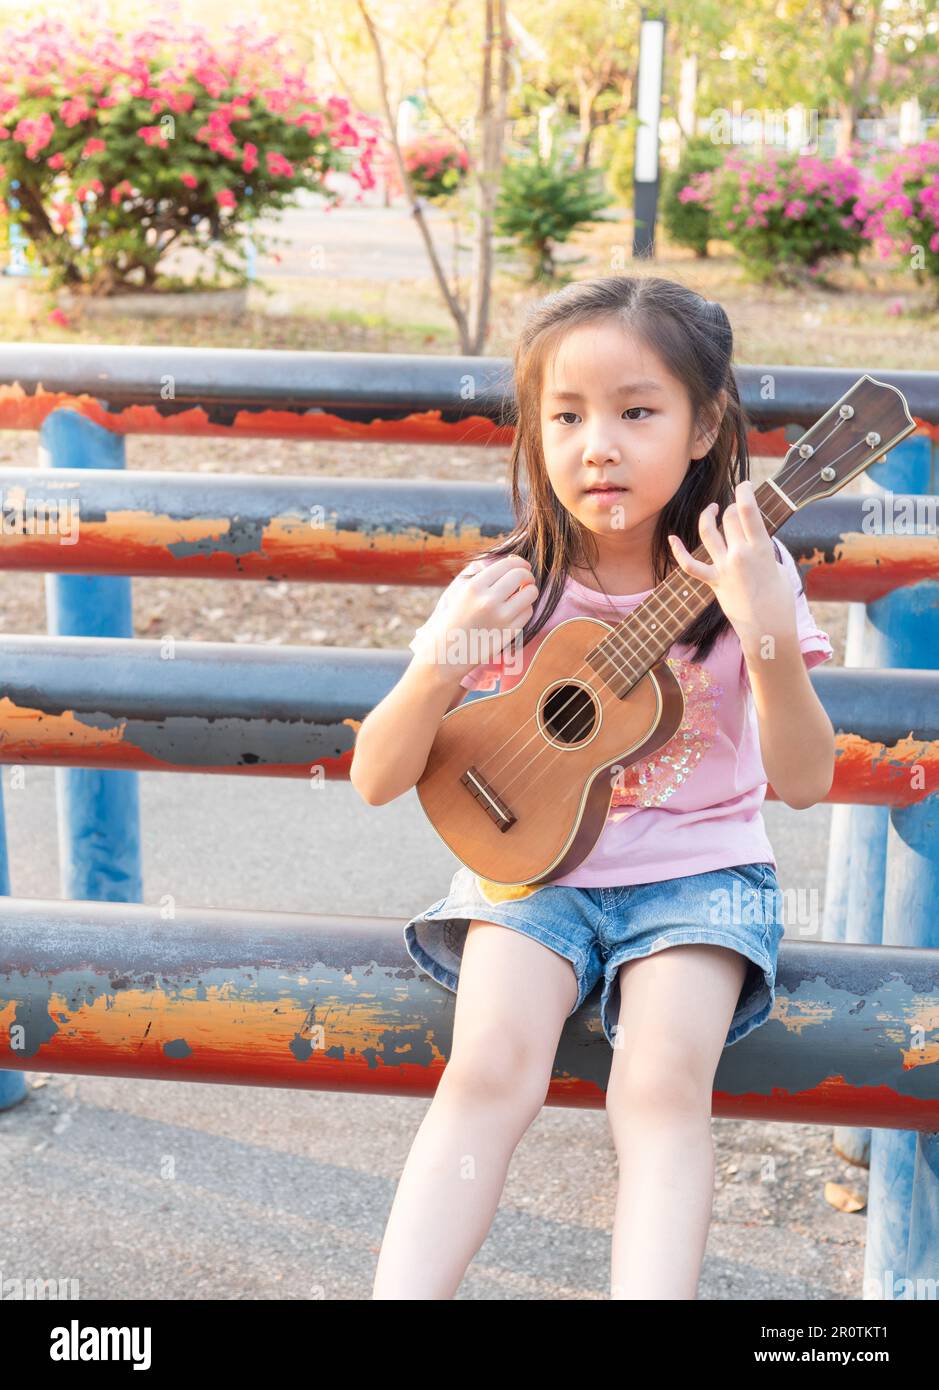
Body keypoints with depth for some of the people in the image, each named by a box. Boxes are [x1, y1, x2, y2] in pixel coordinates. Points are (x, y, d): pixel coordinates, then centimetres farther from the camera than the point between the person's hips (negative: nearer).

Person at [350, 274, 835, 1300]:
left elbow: (803, 782, -10)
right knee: (491, 1069, -24)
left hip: (695, 873, 0)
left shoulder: (740, 576, -4)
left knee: (663, 1085, -26)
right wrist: (445, 662, -22)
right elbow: (376, 781, -4)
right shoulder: (506, 591, -3)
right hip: (531, 866, 1)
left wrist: (770, 636, -27)